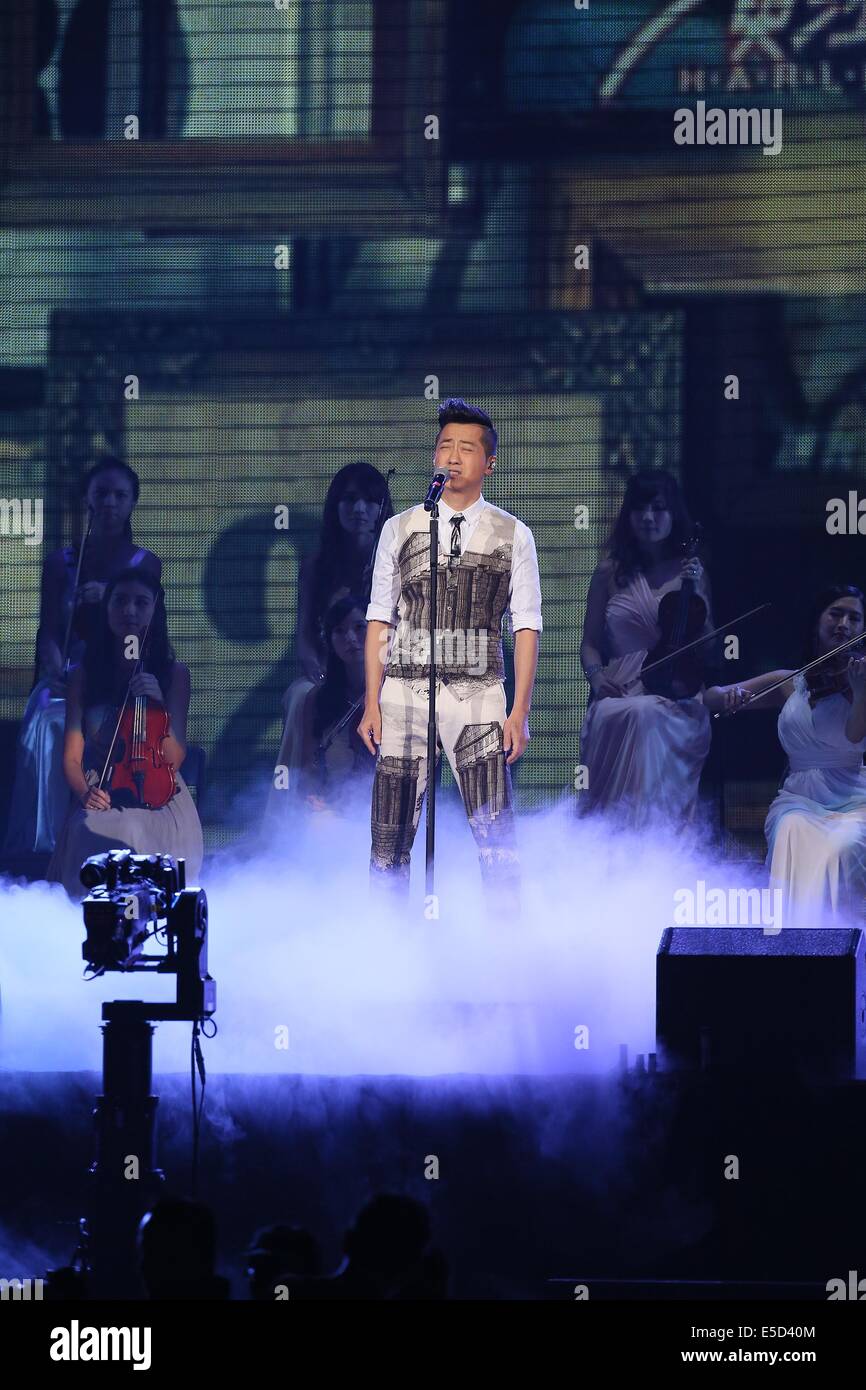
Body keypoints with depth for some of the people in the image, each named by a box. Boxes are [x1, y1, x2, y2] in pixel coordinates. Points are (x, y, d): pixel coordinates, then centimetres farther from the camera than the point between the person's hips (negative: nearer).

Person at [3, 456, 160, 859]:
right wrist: (58, 671, -20)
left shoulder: (145, 564, 11)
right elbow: (49, 632, 2)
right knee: (43, 727, -32)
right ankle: (38, 846, -35)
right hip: (68, 677, 1)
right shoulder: (60, 563, 13)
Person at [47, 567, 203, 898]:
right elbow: (72, 756, 7)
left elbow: (174, 758, 3)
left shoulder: (173, 673, 7)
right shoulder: (85, 675, 10)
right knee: (89, 832, -34)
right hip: (102, 796, 1)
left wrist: (160, 705, -13)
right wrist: (85, 792, -15)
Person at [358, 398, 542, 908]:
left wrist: (520, 712, -4)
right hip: (405, 693, 1)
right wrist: (372, 705, 1)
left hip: (478, 696, -1)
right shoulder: (400, 530, 9)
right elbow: (380, 620, 9)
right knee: (390, 839, 0)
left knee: (497, 837, -9)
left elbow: (527, 626, 3)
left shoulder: (513, 535, 5)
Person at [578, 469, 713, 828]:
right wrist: (596, 676, -4)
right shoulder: (610, 573, 17)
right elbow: (591, 643, 17)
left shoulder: (690, 572, 15)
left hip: (676, 694, -1)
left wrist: (697, 594, -4)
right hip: (620, 690, 1)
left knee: (646, 716, -37)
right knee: (610, 717, -36)